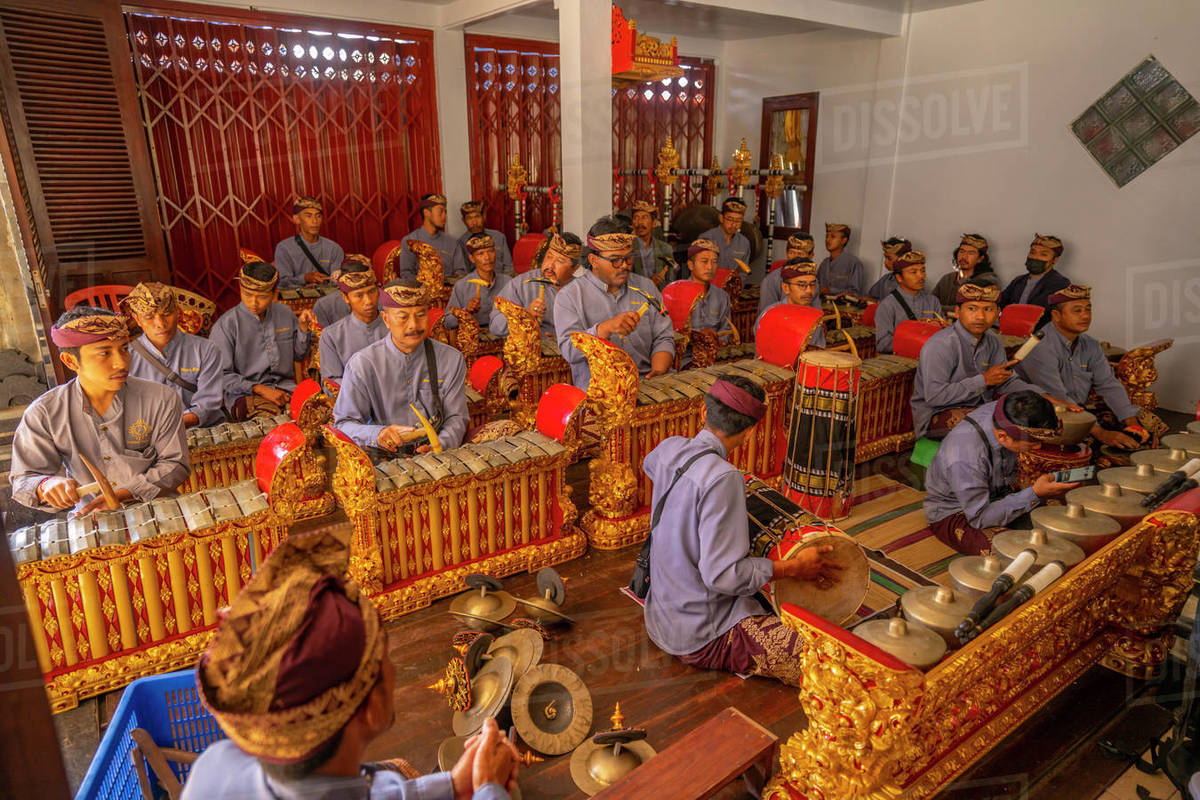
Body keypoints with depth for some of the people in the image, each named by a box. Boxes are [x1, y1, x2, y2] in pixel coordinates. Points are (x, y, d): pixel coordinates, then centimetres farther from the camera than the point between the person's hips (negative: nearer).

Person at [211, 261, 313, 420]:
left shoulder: (285, 313, 8)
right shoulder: (226, 325, -5)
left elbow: (299, 356, 19)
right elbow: (222, 374, -5)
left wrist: (303, 327, 2)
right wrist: (261, 389, -15)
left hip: (285, 387, 5)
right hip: (245, 394, -4)